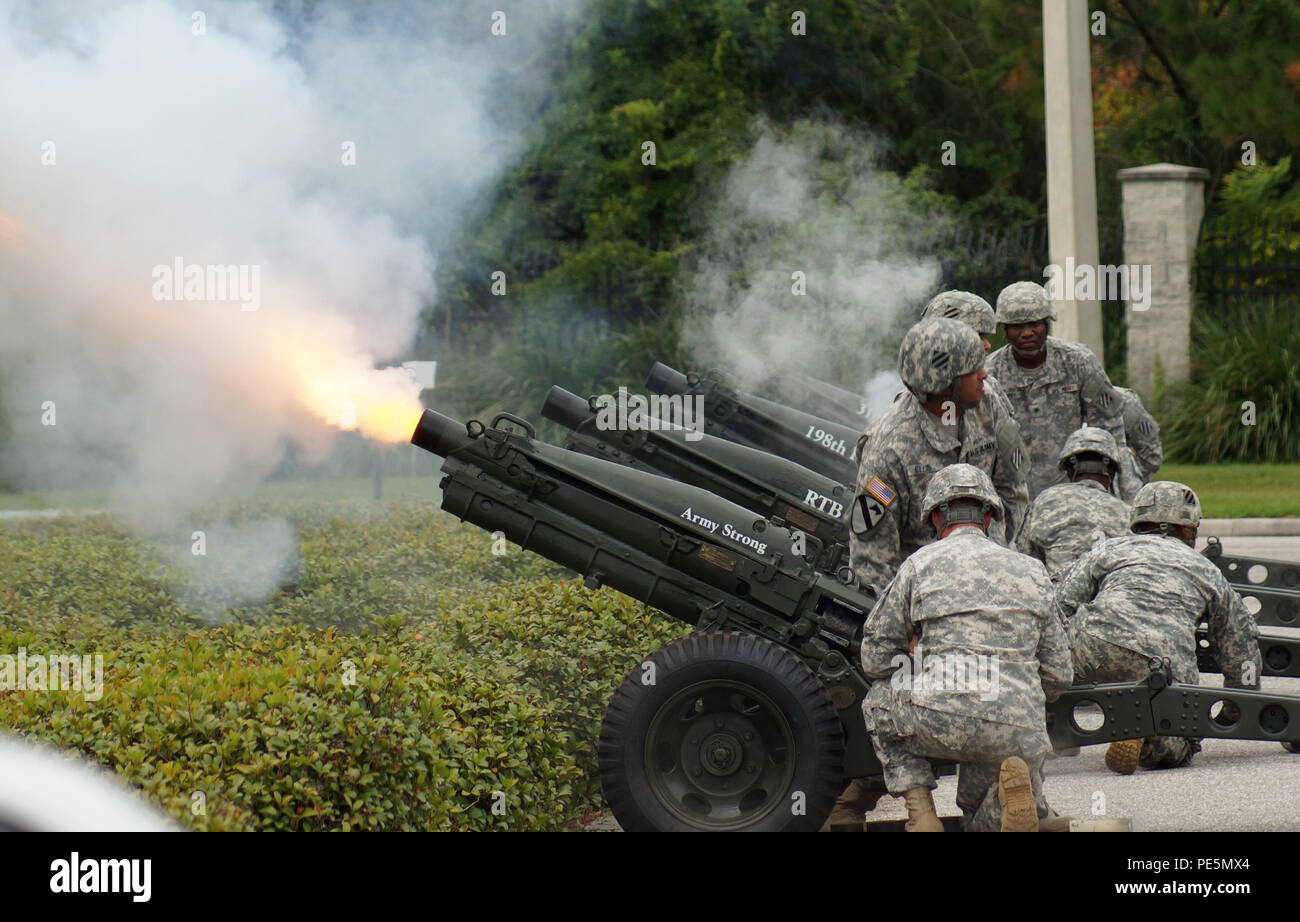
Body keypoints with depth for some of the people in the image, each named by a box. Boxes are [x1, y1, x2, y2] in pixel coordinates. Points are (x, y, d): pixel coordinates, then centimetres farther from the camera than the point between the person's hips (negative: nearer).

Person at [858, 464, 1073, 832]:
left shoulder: (920, 564, 9)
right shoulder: (1031, 571, 19)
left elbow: (875, 659, 15)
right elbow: (1058, 675, 20)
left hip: (941, 722, -3)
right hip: (1018, 733, 3)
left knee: (879, 699, 29)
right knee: (983, 822, 27)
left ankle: (920, 809, 11)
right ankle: (1013, 781, -10)